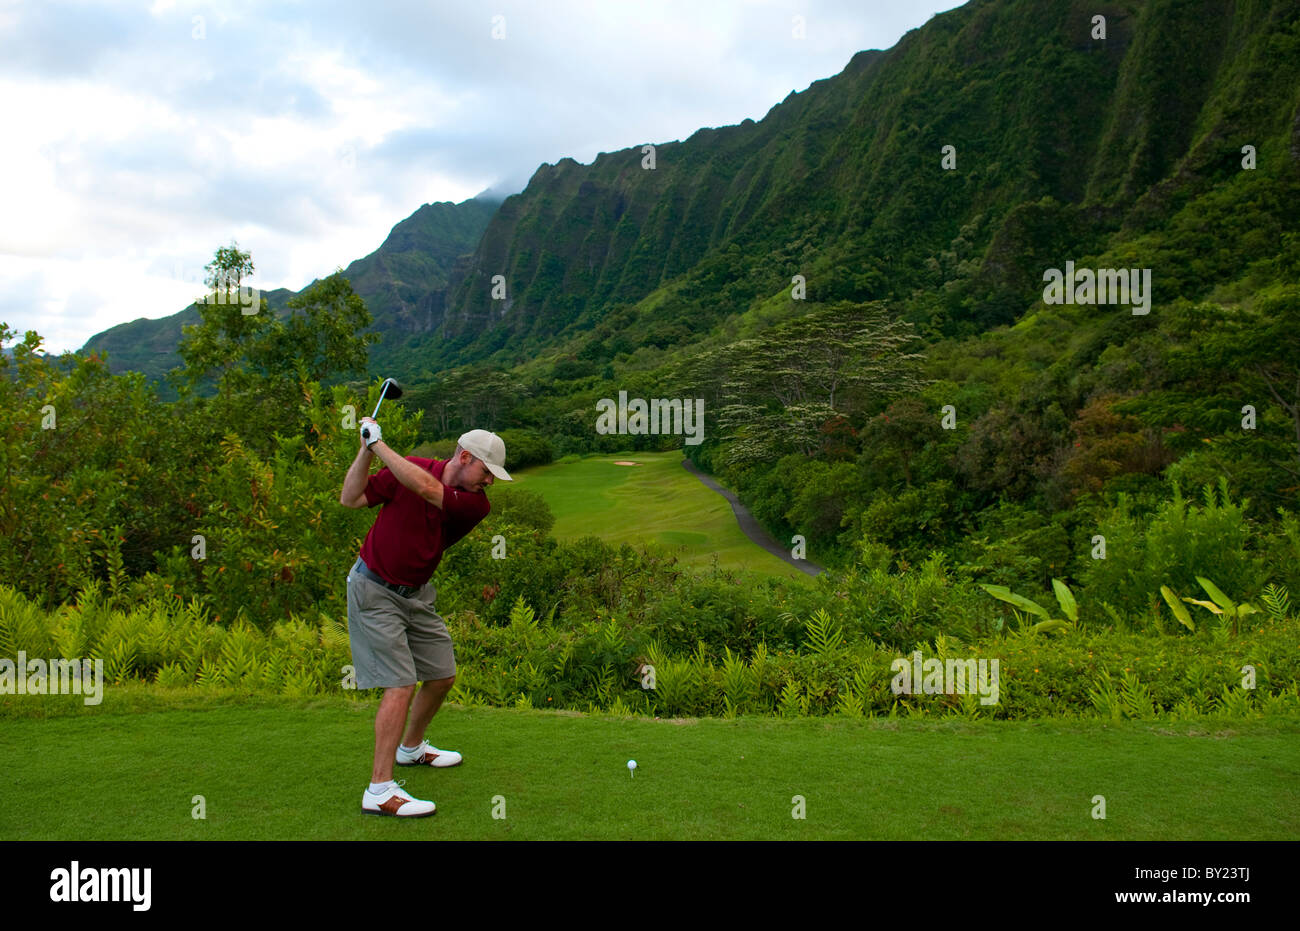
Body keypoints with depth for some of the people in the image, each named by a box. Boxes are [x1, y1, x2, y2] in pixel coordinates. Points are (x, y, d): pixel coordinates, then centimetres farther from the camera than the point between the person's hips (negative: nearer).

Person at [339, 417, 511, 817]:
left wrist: (379, 443, -26)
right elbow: (351, 499, -9)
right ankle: (380, 790, -10)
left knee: (442, 675, 13)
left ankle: (411, 747, 40)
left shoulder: (476, 504, -9)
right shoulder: (408, 467, -13)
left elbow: (426, 489, -27)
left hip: (417, 593, 6)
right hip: (375, 590, -5)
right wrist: (366, 449, -19)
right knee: (401, 685, -14)